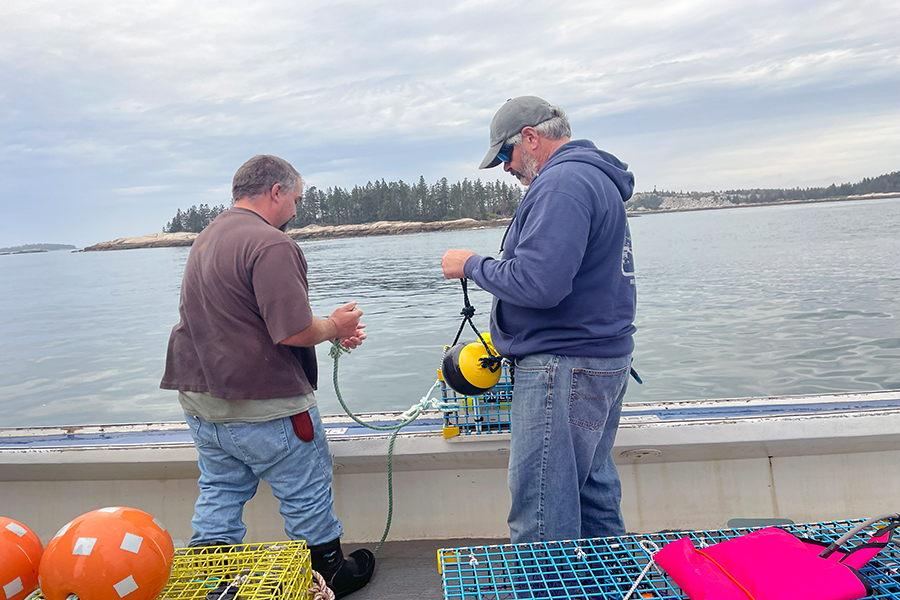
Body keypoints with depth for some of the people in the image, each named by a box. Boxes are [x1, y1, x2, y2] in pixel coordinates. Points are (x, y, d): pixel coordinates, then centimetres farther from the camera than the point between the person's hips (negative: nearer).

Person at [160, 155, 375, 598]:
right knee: (306, 495, 11)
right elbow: (294, 332, -27)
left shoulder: (205, 238, 13)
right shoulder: (270, 245, -20)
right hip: (263, 407, -8)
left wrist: (331, 330, 12)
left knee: (219, 493, 21)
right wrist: (334, 326, -5)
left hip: (201, 400, 9)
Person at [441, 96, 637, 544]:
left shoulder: (563, 182, -16)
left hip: (564, 366, -11)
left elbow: (537, 282, -25)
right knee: (592, 488, 21)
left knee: (540, 518, -3)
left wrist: (472, 265, -10)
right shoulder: (599, 178, 20)